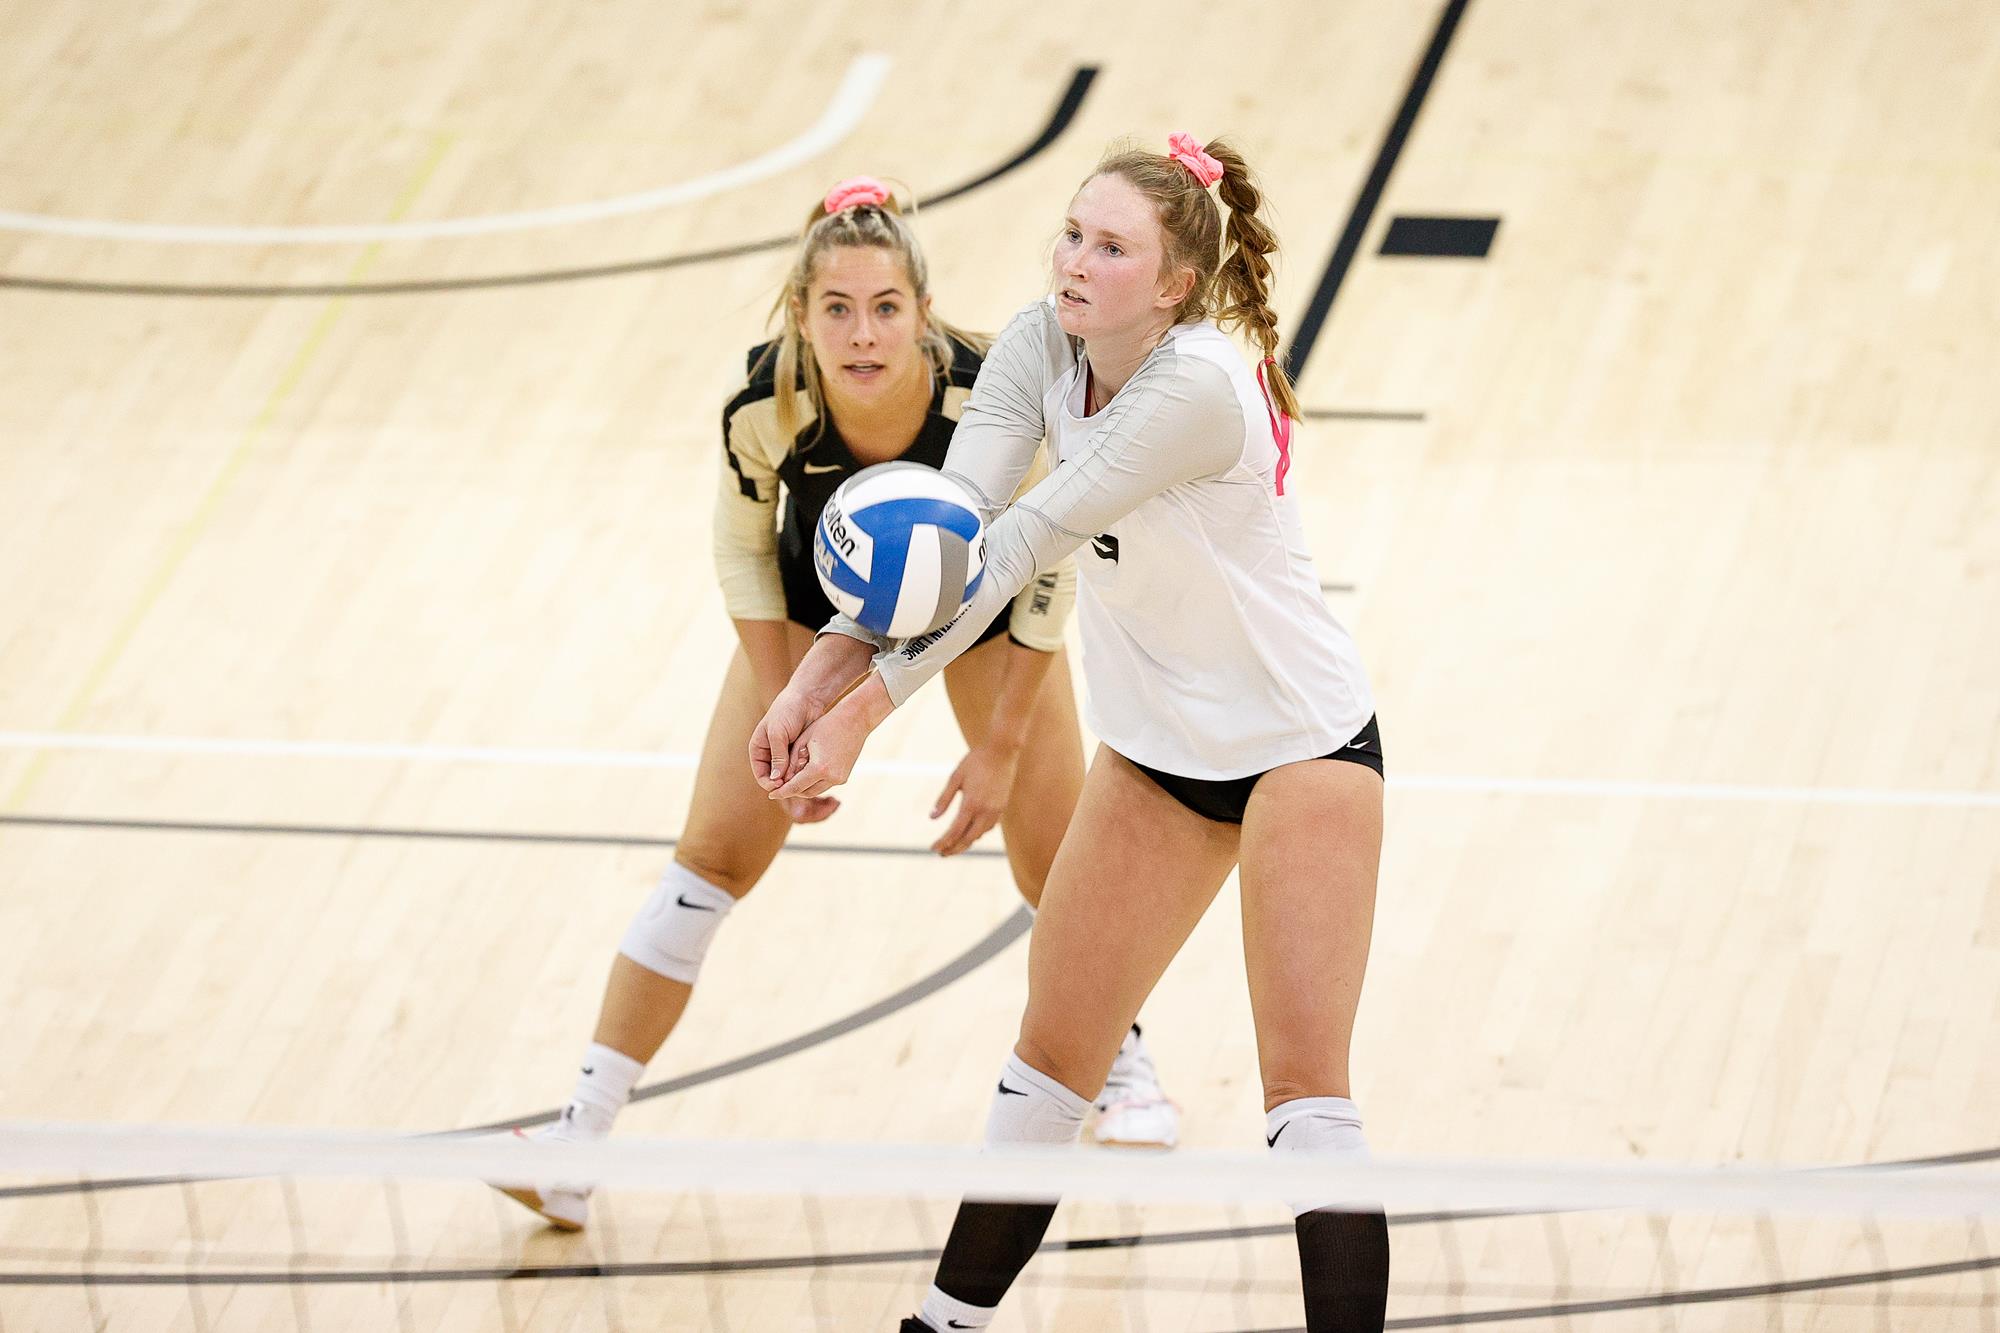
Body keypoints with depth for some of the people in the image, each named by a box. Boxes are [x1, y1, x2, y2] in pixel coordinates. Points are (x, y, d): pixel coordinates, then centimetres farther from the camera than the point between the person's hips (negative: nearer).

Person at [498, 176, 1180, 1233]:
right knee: (718, 849, -6)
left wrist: (1000, 748, -16)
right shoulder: (766, 410, -34)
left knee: (1055, 861, 1)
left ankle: (1122, 1068, 31)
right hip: (822, 595, 1)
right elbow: (744, 549, -13)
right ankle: (577, 1144, -3)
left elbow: (1048, 571, -20)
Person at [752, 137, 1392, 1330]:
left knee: (1305, 1083, -12)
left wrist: (868, 706, -33)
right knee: (1054, 1054, 11)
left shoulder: (1199, 385, -29)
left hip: (1301, 740, -7)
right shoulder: (1041, 346, -7)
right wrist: (823, 670, -31)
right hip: (1156, 747, 7)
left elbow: (1025, 543, -31)